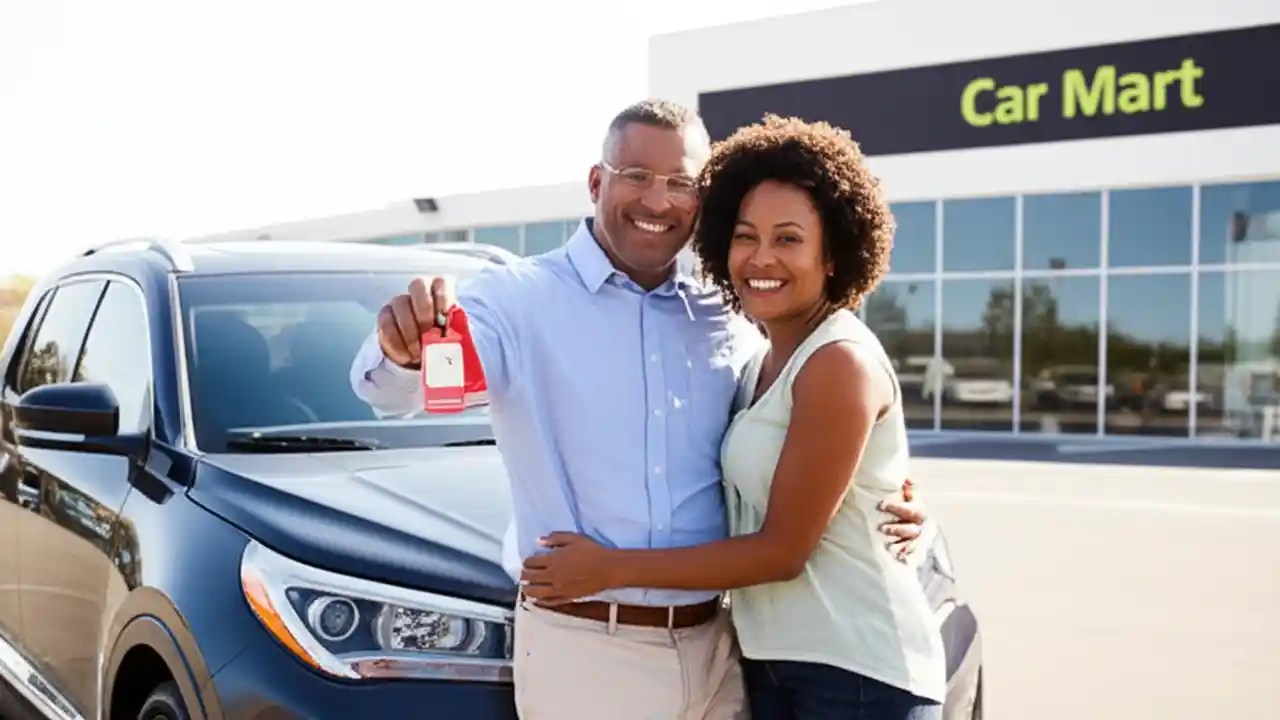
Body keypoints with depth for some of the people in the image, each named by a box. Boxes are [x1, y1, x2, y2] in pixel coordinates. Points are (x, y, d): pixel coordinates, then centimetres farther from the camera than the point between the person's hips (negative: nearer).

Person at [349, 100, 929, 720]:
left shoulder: (730, 324, 8)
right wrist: (403, 351, -44)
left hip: (715, 648, 4)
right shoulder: (517, 297, -5)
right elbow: (392, 388, -20)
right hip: (581, 649, -4)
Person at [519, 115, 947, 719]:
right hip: (771, 660, 8)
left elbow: (783, 550, -18)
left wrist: (612, 568, -14)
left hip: (858, 670, -8)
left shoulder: (841, 362, -17)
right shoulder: (764, 363, 9)